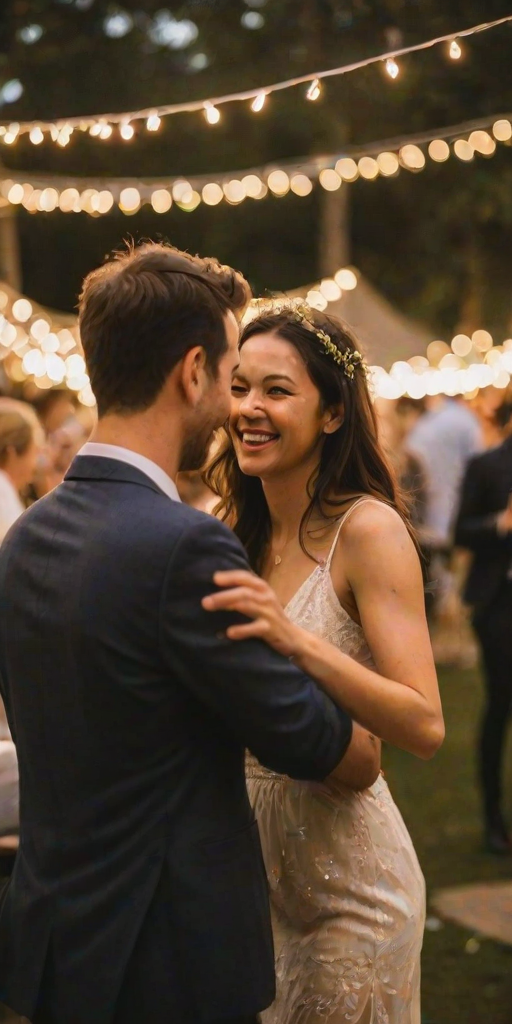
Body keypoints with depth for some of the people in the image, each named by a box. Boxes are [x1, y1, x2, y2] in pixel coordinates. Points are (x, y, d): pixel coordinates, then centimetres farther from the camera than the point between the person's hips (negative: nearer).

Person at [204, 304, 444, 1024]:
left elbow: (425, 727, -24)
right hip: (254, 868, 6)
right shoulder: (240, 532, 3)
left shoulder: (368, 527, -17)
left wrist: (297, 641, -36)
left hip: (347, 881, -6)